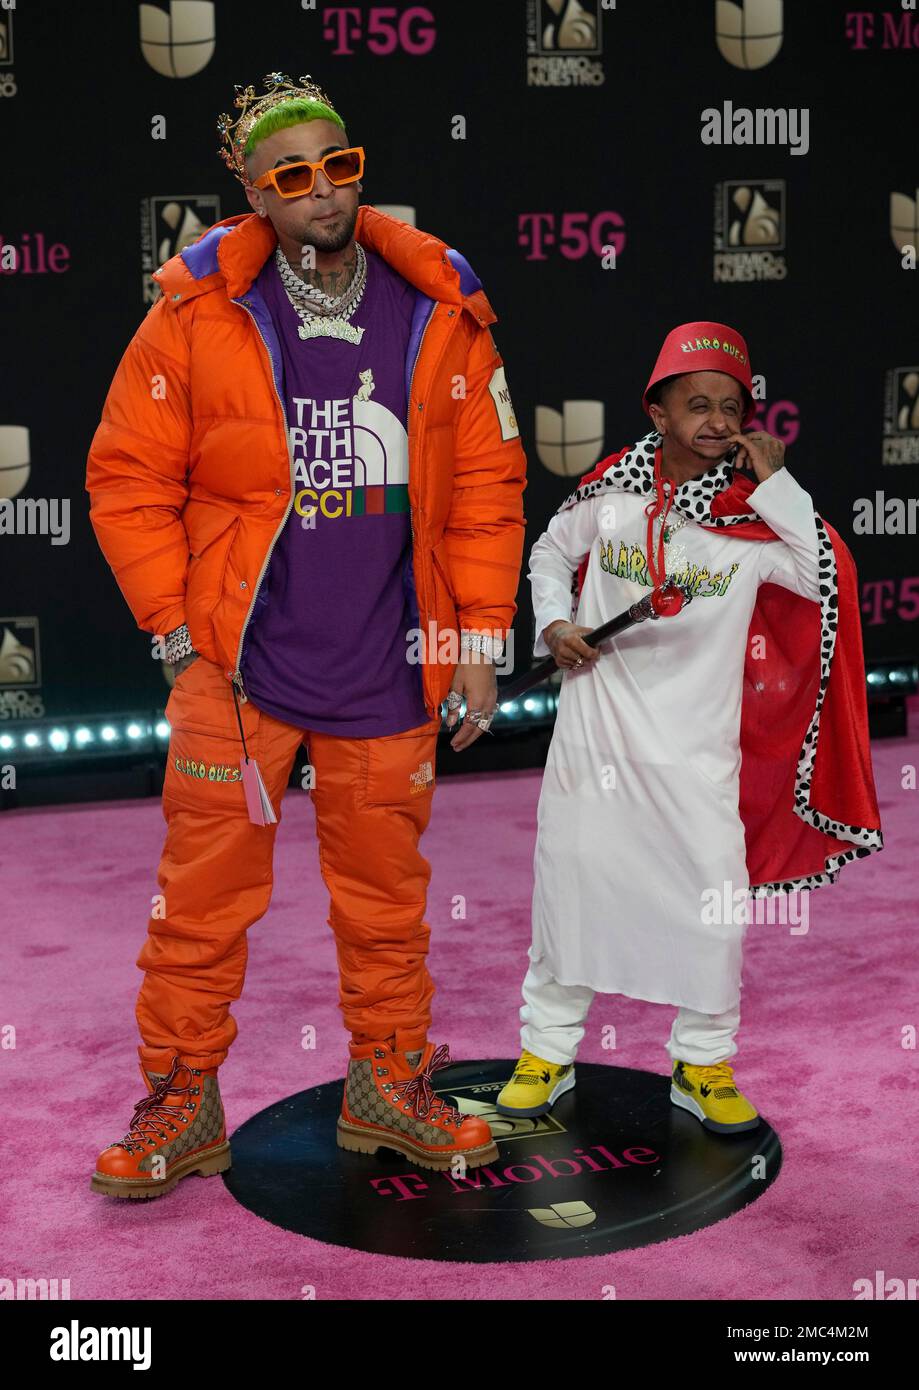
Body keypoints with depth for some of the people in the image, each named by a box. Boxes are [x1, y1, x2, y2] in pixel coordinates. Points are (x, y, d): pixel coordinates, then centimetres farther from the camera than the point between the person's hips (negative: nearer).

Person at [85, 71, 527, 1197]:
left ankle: (389, 1082, 32)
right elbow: (128, 475, 1)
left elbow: (487, 482, 4)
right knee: (205, 892, 4)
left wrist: (479, 641, 2)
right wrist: (176, 624, -4)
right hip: (237, 664, -1)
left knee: (386, 892, 14)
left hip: (391, 671, 2)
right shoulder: (197, 311, -5)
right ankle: (181, 1103, 20)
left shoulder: (440, 311, -1)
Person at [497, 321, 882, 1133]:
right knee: (571, 876, 8)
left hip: (698, 739, -1)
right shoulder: (611, 491, -2)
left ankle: (704, 1063, 19)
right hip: (598, 721, 1)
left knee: (718, 895, 1)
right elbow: (551, 554, 15)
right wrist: (555, 623, -2)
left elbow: (830, 579, -19)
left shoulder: (754, 511, -6)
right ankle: (548, 1050, 23)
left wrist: (777, 483, -20)